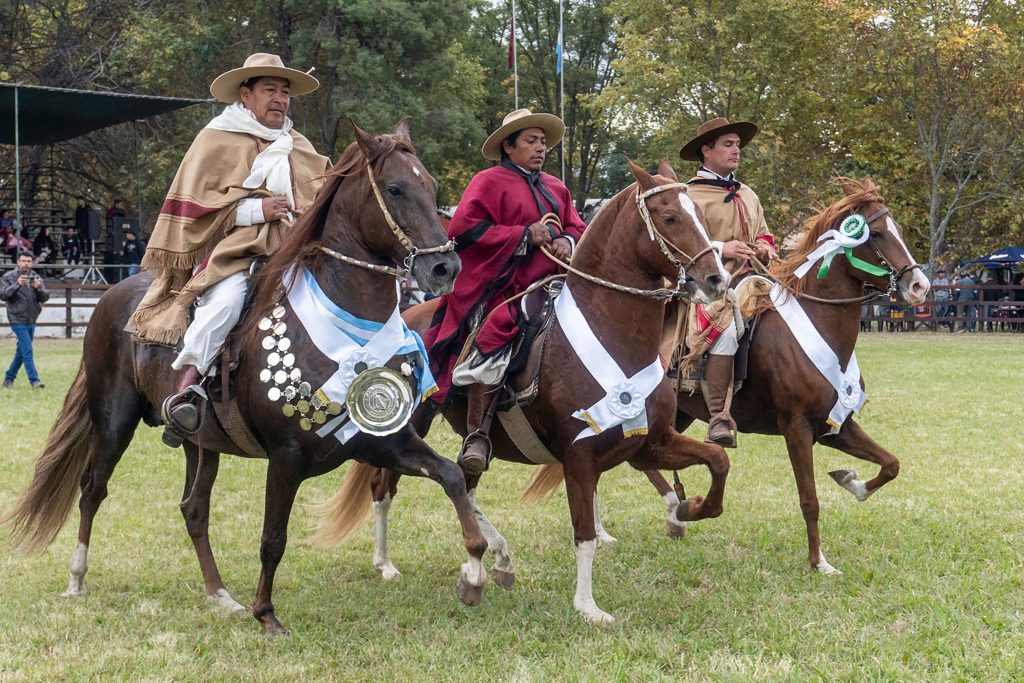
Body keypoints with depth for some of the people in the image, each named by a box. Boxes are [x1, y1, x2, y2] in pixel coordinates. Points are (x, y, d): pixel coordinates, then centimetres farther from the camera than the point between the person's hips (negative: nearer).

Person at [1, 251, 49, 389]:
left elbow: (45, 297, -1)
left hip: (31, 320, 5)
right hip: (18, 319, -5)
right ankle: (34, 380, -14)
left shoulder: (36, 278, 6)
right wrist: (17, 284, -26)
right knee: (27, 350, -13)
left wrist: (38, 288, -21)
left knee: (21, 351, 12)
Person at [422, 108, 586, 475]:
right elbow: (465, 228, -11)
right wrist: (525, 235, -14)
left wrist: (567, 241, -3)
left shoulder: (556, 189, 21)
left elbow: (575, 226, 24)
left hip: (547, 286, 7)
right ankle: (477, 437, -19)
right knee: (492, 346, -25)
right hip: (498, 287, -7)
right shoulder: (490, 182, 0)